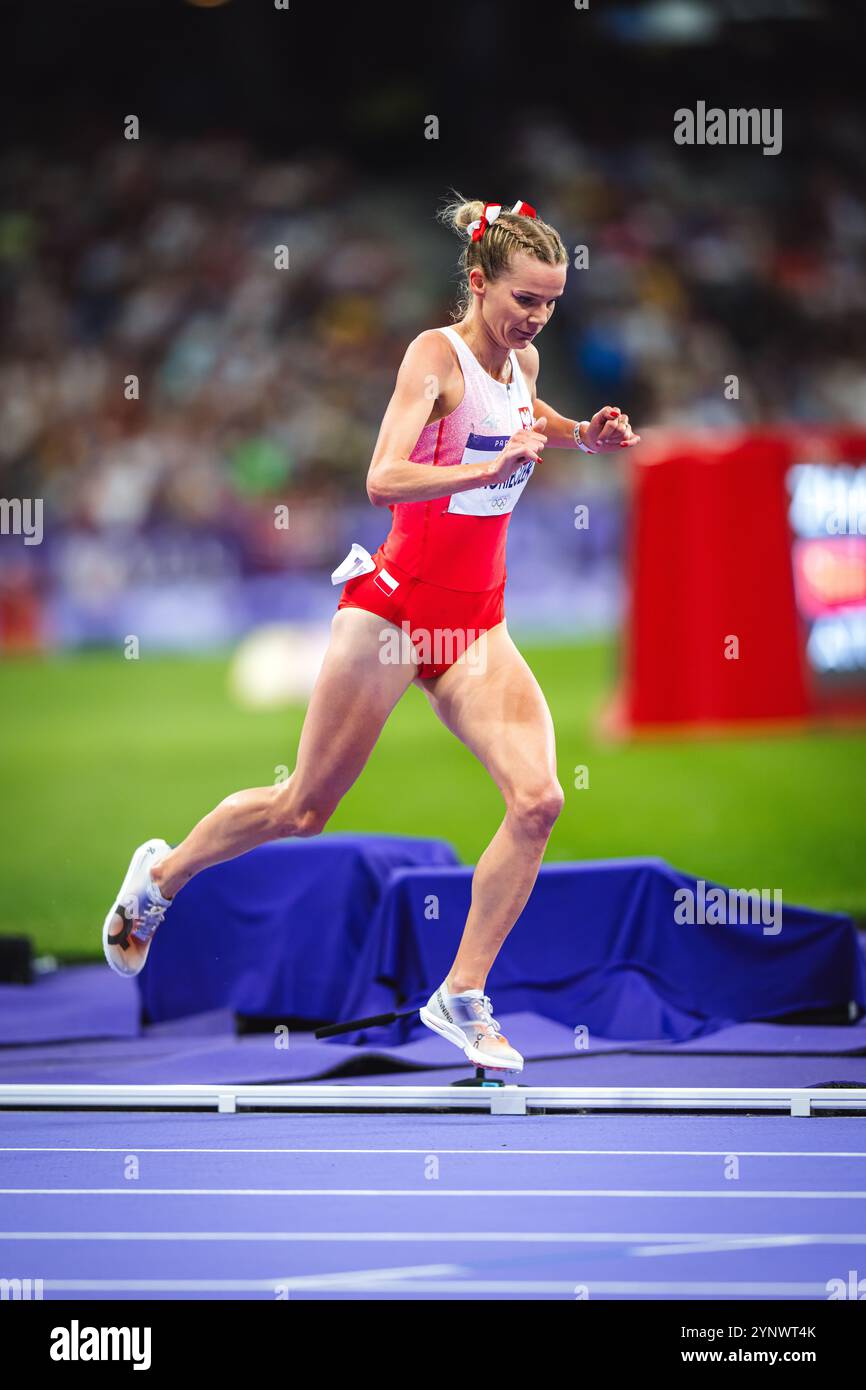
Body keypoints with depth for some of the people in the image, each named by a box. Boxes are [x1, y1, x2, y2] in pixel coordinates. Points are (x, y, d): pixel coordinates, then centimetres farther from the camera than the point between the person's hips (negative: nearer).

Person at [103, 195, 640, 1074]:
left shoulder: (522, 360, 7)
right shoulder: (436, 353, -15)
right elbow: (383, 480, -29)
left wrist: (583, 434, 14)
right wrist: (491, 467, -40)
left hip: (476, 624, 6)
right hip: (394, 605, -6)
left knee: (537, 800, -15)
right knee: (305, 808, 7)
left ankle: (461, 997, -6)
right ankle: (162, 873, 34)